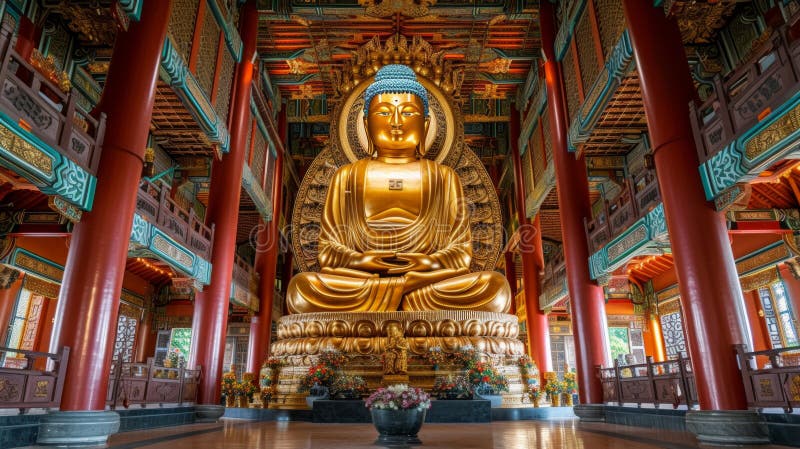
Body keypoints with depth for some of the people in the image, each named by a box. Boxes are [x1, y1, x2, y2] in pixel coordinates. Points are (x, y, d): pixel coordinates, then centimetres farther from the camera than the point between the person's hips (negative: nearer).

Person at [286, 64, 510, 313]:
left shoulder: (444, 178, 14)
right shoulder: (347, 177, 13)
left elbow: (461, 250, 8)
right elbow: (329, 250, 8)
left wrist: (431, 263, -14)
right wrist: (359, 261, -13)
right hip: (361, 274, 0)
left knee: (495, 287, -26)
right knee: (301, 289, -30)